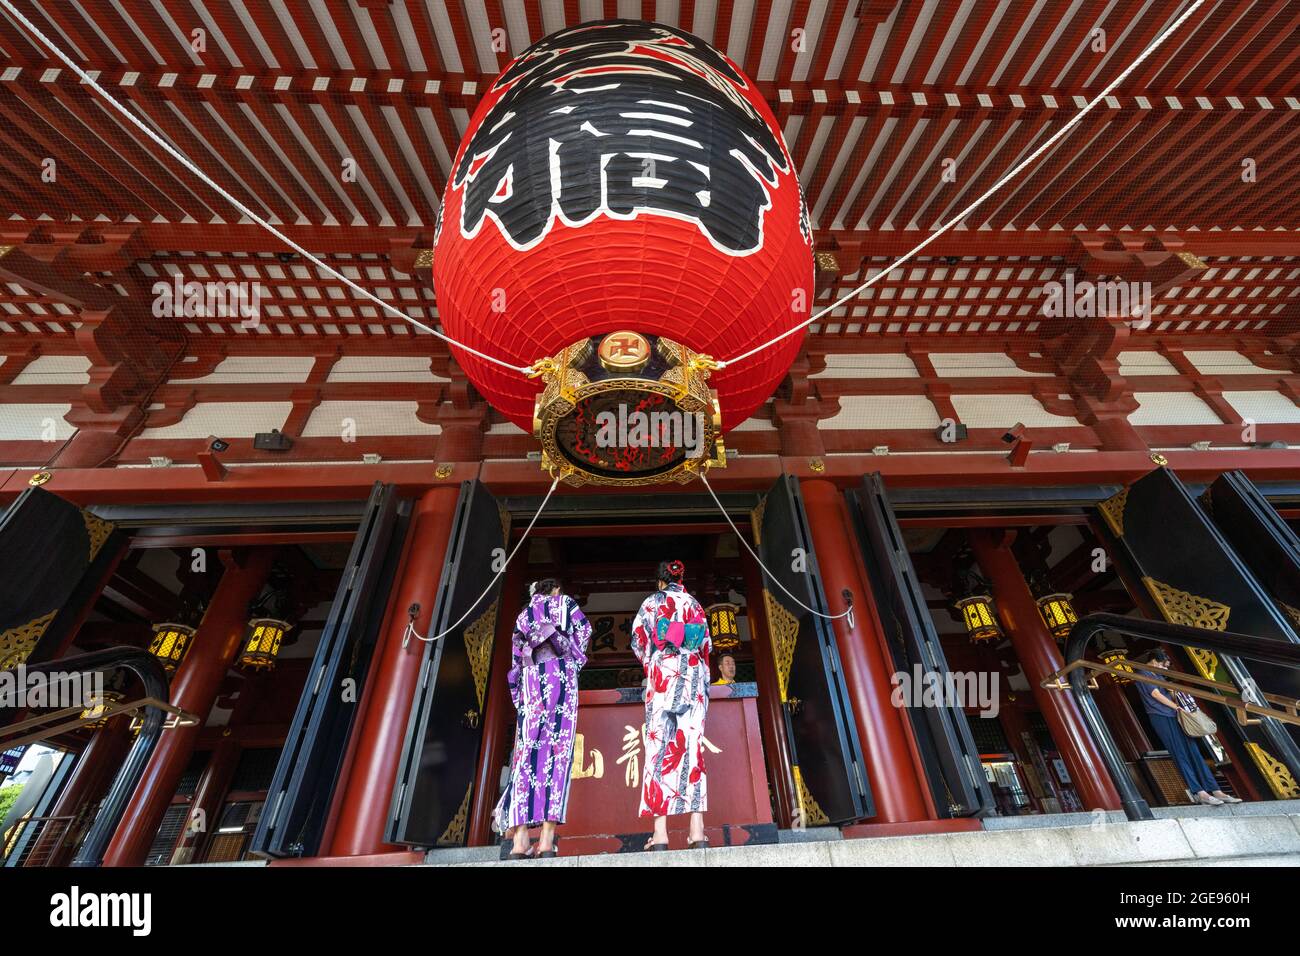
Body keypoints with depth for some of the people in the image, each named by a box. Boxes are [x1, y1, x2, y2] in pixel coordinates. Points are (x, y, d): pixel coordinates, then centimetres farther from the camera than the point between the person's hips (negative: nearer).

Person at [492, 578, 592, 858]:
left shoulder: (524, 614, 24)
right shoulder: (565, 602, 16)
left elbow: (516, 655, 20)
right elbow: (584, 630, 9)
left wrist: (520, 690, 24)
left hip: (531, 680, 3)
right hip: (561, 675, -3)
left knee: (528, 750, 0)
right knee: (558, 750, -6)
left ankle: (521, 834, -8)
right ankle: (546, 837, -13)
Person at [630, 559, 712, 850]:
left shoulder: (652, 602, 6)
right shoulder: (695, 604, 14)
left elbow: (638, 640, 3)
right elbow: (706, 645, 15)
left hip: (662, 674, -2)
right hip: (694, 675, 3)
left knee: (659, 744, -4)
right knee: (693, 744, 0)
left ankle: (660, 832, -9)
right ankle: (697, 830, -4)